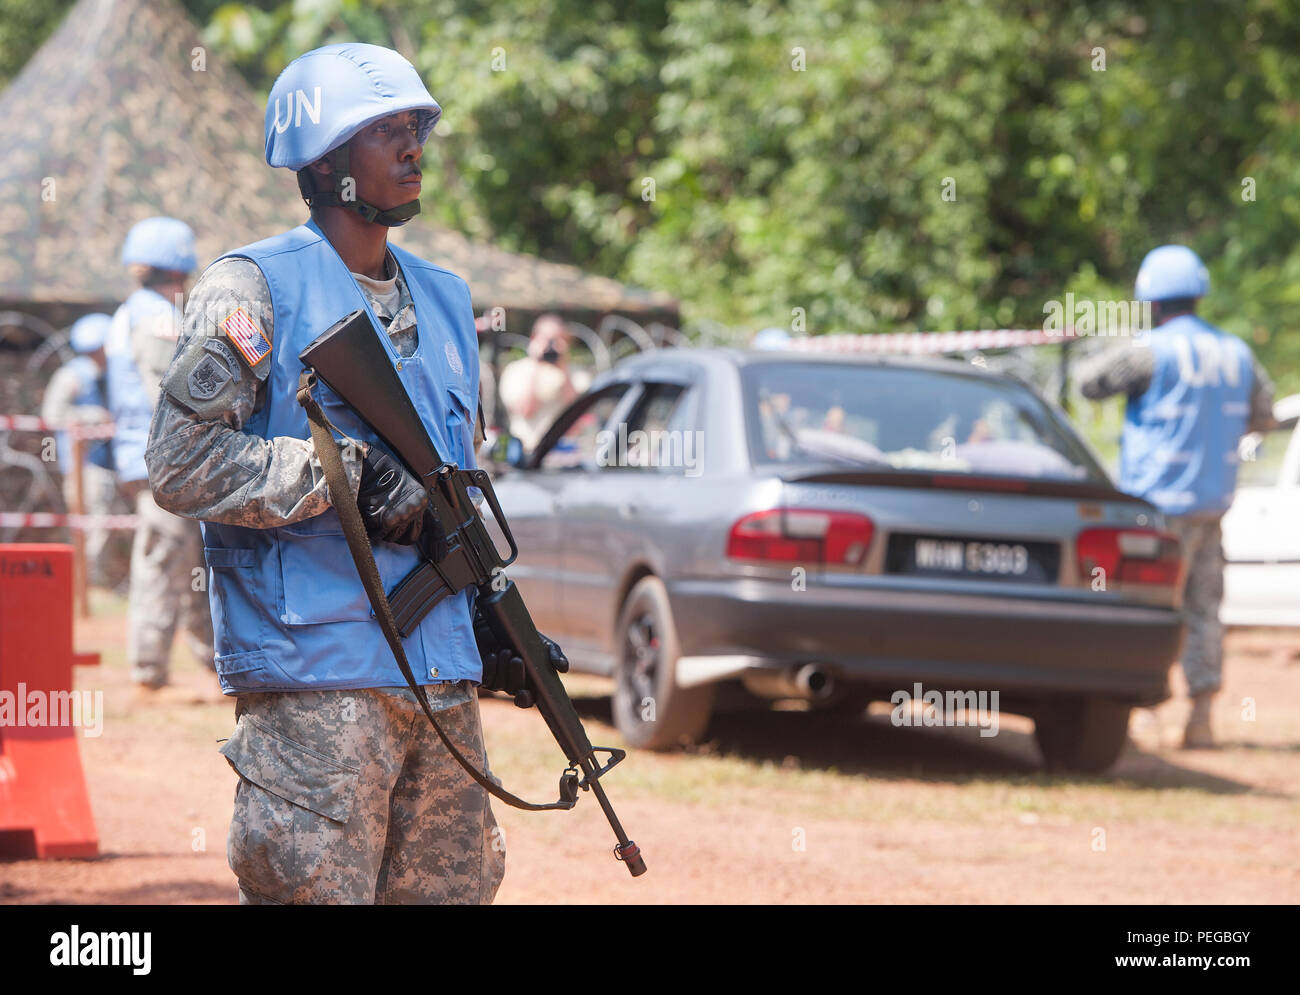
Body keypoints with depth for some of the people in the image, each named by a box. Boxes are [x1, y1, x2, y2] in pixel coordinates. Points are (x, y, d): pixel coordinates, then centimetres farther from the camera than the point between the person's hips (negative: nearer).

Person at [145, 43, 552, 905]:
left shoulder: (445, 299, 18)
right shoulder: (255, 289, -5)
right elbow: (183, 466, -13)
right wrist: (350, 476, -18)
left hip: (442, 673, 7)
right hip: (315, 675, -7)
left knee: (458, 887, 10)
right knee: (314, 890, -9)